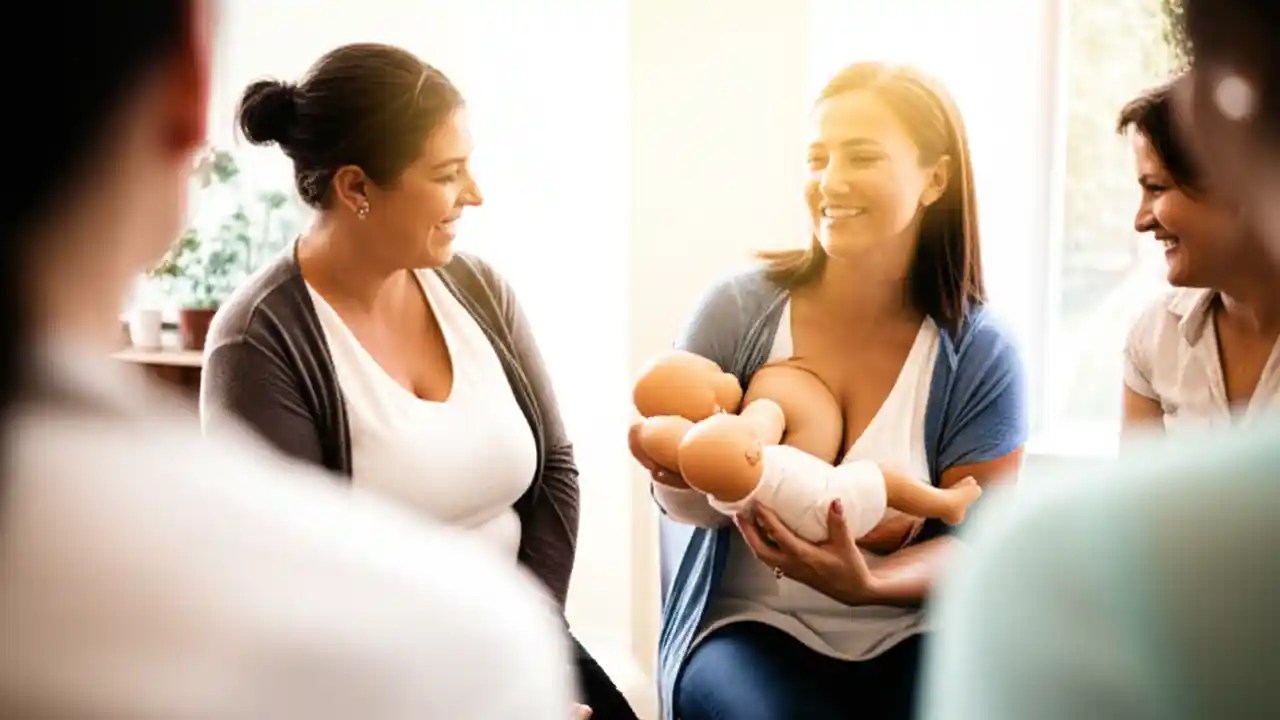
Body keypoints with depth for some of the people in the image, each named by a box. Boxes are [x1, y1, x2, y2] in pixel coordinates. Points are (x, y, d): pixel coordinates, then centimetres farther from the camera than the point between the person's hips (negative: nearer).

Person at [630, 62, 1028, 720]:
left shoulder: (980, 353, -6)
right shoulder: (738, 309, -7)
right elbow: (698, 508, 0)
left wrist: (868, 583, -24)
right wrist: (679, 474, -24)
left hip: (908, 639, 2)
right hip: (752, 628, -1)